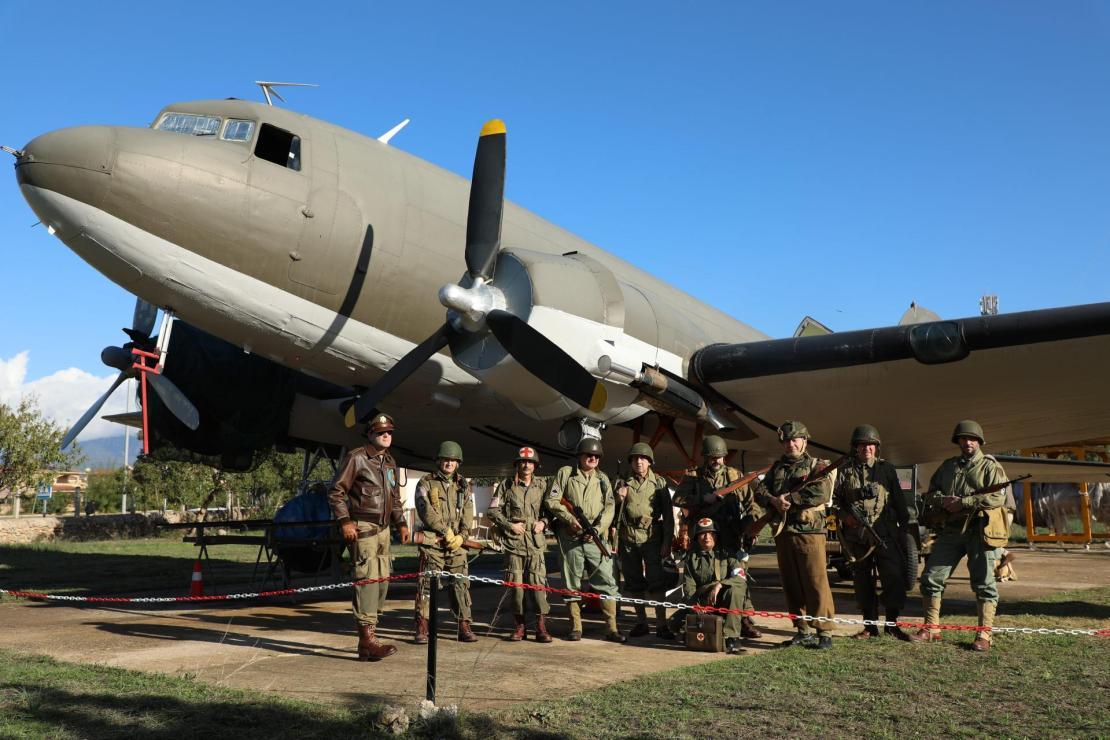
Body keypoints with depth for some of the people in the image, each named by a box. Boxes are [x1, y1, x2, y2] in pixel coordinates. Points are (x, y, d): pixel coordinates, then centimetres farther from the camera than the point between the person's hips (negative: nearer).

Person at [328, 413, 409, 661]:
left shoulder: (390, 463, 18)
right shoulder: (356, 458, -5)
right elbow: (336, 492, -8)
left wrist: (400, 523, 16)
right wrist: (344, 522, -16)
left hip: (383, 530, 9)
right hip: (362, 529, -9)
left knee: (382, 581, 11)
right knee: (367, 579, -13)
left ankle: (369, 635, 22)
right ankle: (367, 642, -13)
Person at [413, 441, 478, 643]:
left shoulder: (463, 485, 14)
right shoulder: (426, 483, 3)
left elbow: (468, 513, 7)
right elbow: (426, 511, -8)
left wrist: (462, 536, -8)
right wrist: (446, 531, -11)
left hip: (457, 544, 3)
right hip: (432, 543, -3)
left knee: (461, 584, 3)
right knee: (427, 584, -4)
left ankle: (464, 627, 9)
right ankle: (422, 628, 2)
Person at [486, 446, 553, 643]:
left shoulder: (541, 486, 11)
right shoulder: (506, 485, 6)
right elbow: (492, 511, 5)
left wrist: (543, 522, 0)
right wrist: (509, 525, -5)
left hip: (535, 541, 0)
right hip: (513, 541, 0)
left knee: (537, 582, -9)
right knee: (515, 583, 2)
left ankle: (541, 627, -4)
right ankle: (519, 625, 13)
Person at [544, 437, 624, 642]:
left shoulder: (603, 479, 12)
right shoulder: (565, 473, 3)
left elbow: (609, 508, 5)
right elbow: (551, 500, -2)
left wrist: (598, 528, -11)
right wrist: (570, 519, -12)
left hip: (595, 538, 2)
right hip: (570, 538, -2)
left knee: (607, 582, -4)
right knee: (572, 584, 5)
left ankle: (612, 629, 2)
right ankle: (575, 628, 14)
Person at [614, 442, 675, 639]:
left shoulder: (659, 483, 3)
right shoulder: (623, 484, 10)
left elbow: (668, 515, 2)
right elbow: (615, 514, 15)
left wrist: (667, 542, -5)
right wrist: (619, 499, -6)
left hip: (652, 538, -3)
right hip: (628, 539, 3)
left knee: (656, 581, -8)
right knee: (634, 583, 8)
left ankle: (661, 624, -4)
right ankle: (641, 622, 18)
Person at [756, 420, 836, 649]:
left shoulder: (816, 465, 2)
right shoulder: (776, 467, 18)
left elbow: (822, 492, -15)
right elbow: (761, 489, 9)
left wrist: (790, 498, -13)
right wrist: (774, 500, -12)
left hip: (809, 531, -5)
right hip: (783, 533, 6)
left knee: (816, 583, -8)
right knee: (791, 585, 8)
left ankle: (824, 632, -2)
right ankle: (803, 632, 16)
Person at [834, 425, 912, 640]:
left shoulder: (886, 469, 8)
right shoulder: (846, 472, 10)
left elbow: (899, 501, 9)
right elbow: (836, 499, 13)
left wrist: (904, 528, 5)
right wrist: (845, 516, -5)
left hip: (885, 535, -1)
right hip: (857, 536, 1)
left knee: (893, 578, -5)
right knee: (862, 582, 6)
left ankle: (892, 623, 8)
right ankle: (870, 626, 16)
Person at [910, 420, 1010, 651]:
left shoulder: (990, 466, 1)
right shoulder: (947, 466, 17)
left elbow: (997, 497, -12)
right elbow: (930, 494, 16)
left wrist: (962, 503, -16)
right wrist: (943, 500, -7)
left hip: (979, 531, -5)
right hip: (950, 531, 5)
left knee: (984, 584, -2)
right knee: (931, 578, 3)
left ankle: (984, 635, 3)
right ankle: (931, 629, 13)